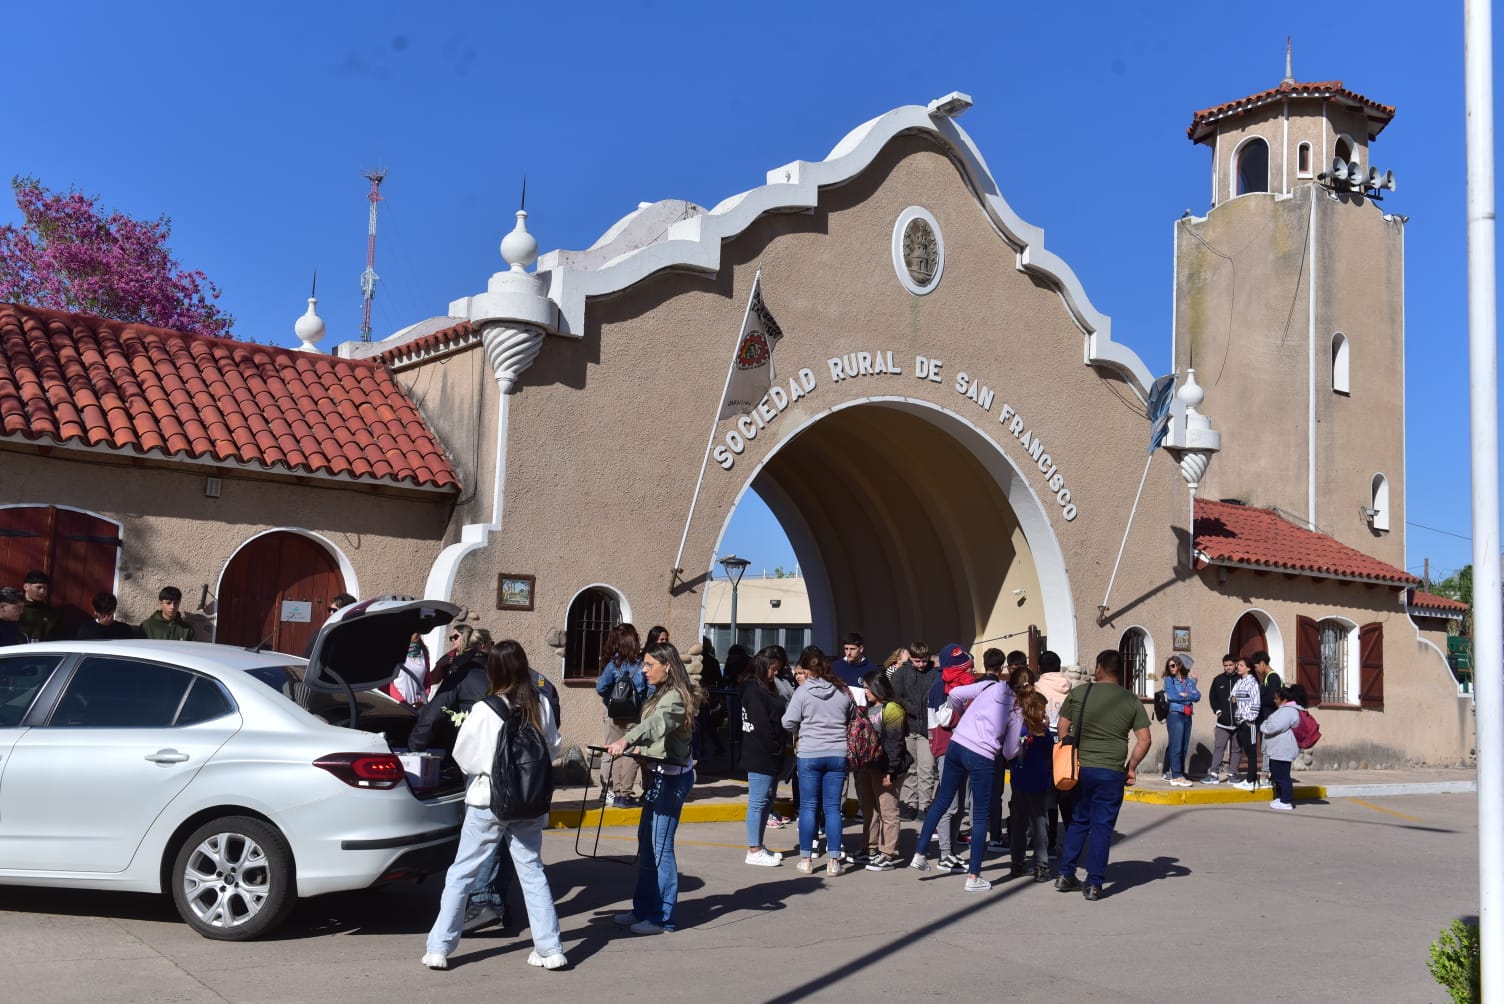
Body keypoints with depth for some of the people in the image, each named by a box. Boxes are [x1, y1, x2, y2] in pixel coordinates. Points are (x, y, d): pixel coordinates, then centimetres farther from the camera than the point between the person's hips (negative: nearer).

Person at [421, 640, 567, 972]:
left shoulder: (483, 711, -13)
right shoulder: (541, 707, -5)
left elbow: (462, 756, -3)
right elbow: (554, 747, 7)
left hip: (487, 803, -3)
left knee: (460, 874, 8)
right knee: (533, 872, 13)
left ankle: (438, 948, 10)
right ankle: (550, 949, 11)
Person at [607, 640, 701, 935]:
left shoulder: (675, 698, -18)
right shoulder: (662, 695, 13)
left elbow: (656, 723, -37)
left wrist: (626, 740, -50)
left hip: (672, 777, -10)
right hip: (659, 774, 10)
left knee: (661, 846, -5)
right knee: (646, 842, 15)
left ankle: (664, 918, 3)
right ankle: (643, 908, 24)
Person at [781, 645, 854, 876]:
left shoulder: (803, 691, -8)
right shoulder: (843, 691, 2)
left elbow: (789, 722, -7)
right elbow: (853, 719, 10)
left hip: (809, 755, -2)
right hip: (838, 754, 3)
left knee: (808, 806, 7)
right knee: (833, 807, 6)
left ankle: (806, 859, 12)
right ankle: (833, 861, 6)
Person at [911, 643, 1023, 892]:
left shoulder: (990, 686, 7)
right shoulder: (1017, 712, 1)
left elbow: (955, 693, 1)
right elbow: (1010, 752, 2)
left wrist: (958, 711, 21)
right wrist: (1018, 749, 24)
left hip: (956, 746, 4)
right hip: (982, 758, -4)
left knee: (941, 801, 16)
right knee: (980, 816, 6)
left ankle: (919, 855, 21)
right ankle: (973, 877, 9)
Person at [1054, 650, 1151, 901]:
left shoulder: (1079, 692, 1)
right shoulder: (1131, 701, 1)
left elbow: (1063, 728, 3)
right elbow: (1144, 740, -2)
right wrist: (1131, 767, 8)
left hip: (1079, 769, 2)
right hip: (1111, 772, -1)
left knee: (1078, 822, 17)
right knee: (1102, 827, 5)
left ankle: (1066, 875, 18)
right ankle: (1094, 885, 6)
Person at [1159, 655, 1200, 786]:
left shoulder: (1189, 681, 16)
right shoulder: (1169, 679, 3)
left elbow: (1197, 696, 4)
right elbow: (1173, 696, -12)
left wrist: (1184, 695, -9)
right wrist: (1190, 695, -1)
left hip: (1187, 716, 5)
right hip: (1175, 714, -5)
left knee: (1184, 747, 5)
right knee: (1176, 746, -10)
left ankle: (1179, 774, 10)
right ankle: (1176, 776, -13)